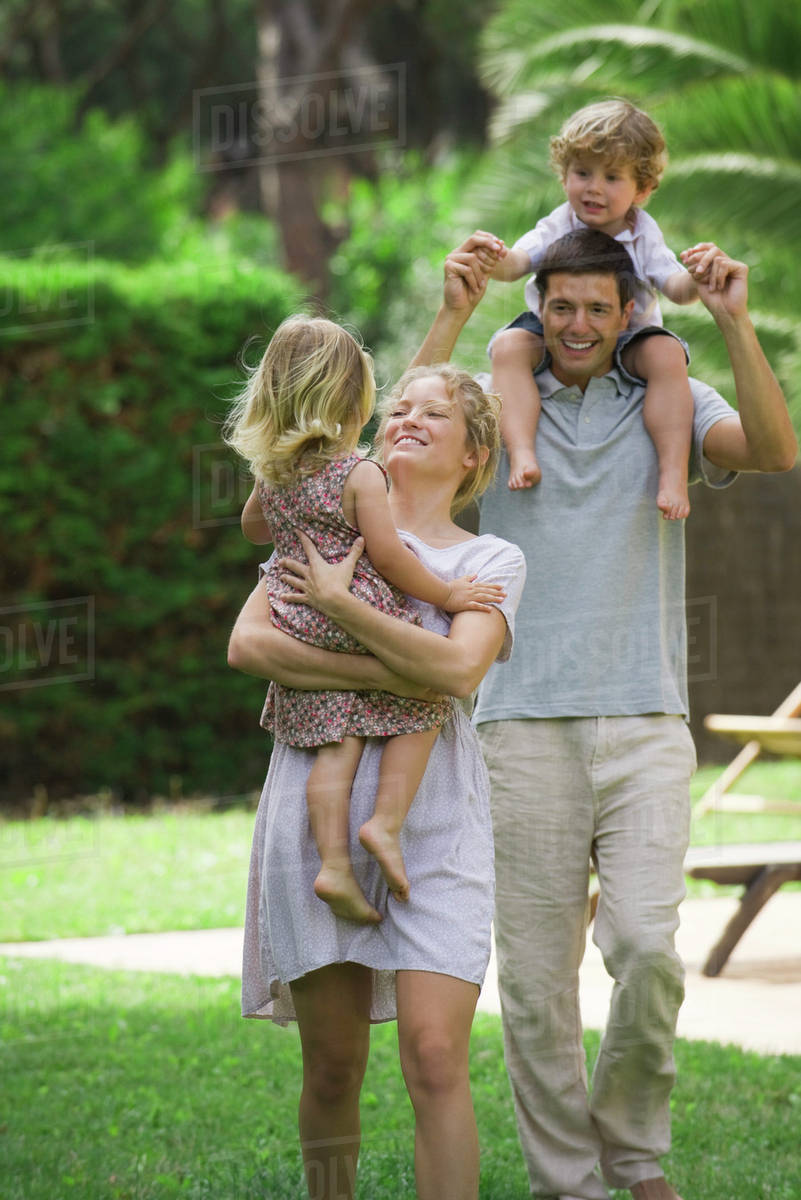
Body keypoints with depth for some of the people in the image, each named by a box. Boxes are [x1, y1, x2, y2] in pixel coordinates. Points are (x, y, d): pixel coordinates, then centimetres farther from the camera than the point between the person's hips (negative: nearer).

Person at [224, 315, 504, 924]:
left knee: (335, 743, 3)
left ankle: (334, 861, -8)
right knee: (425, 706, 12)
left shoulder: (271, 473, 8)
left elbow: (253, 527, 27)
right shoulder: (361, 475, -12)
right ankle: (387, 821, 1)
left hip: (302, 633, 6)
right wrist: (446, 594, -4)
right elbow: (387, 554, -14)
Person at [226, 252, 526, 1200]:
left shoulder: (492, 560, 10)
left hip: (434, 821, -1)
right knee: (332, 1068, 4)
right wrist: (383, 672, -10)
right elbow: (246, 643, -1)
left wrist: (340, 603, -12)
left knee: (434, 1055, -14)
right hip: (317, 809, 1)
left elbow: (455, 668, -10)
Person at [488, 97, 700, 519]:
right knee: (509, 347, -27)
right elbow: (517, 261, -24)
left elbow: (675, 287, -17)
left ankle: (673, 471, -30)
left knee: (667, 355, -29)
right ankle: (522, 452, -35)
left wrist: (694, 282, -42)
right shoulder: (557, 228, -8)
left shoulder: (643, 236, -7)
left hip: (627, 341, -1)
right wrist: (495, 261, -49)